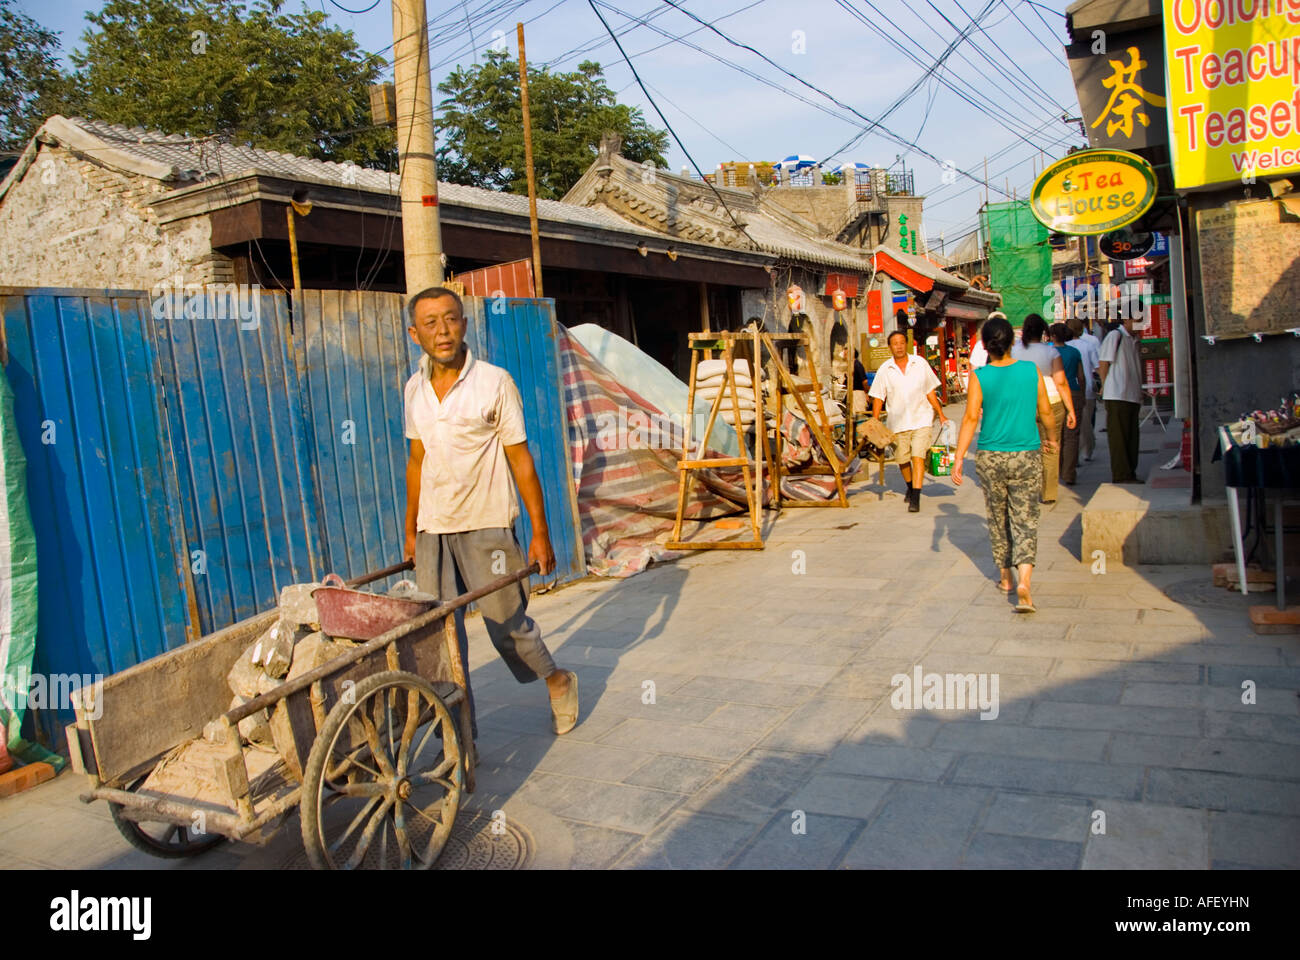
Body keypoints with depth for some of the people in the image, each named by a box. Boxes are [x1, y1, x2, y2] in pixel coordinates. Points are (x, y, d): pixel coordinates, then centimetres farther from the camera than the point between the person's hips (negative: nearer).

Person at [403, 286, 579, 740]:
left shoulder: (494, 383, -8)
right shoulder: (415, 389, 7)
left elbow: (520, 459, -7)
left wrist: (540, 533, -9)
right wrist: (411, 529, 18)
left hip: (485, 525, -4)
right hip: (432, 529, 5)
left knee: (506, 622, 5)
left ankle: (558, 682, 32)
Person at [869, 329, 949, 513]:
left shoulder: (920, 363, 2)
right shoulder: (884, 370, 0)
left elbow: (930, 392, 9)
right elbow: (878, 397, 2)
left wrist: (941, 415, 9)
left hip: (921, 419, -1)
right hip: (898, 422, 1)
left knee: (918, 457, -13)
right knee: (902, 460, 11)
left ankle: (915, 499, -13)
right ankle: (910, 487, 39)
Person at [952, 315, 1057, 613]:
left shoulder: (980, 376, -7)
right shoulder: (1031, 371, -2)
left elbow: (971, 418, -11)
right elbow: (1045, 412, 6)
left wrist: (959, 458, -8)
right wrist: (1050, 435, 26)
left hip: (991, 457, 0)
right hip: (1027, 456, 0)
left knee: (997, 518, 16)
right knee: (1025, 520, 2)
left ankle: (1005, 576, 29)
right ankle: (1024, 580, -15)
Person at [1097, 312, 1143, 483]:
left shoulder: (1133, 340, 19)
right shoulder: (1114, 336, -7)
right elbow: (1103, 363, -9)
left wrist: (1140, 390, 17)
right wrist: (1106, 386, -6)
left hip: (1132, 396, 8)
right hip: (1117, 396, -8)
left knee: (1132, 436, 10)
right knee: (1118, 436, -5)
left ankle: (1130, 474, 17)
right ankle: (1121, 476, -3)